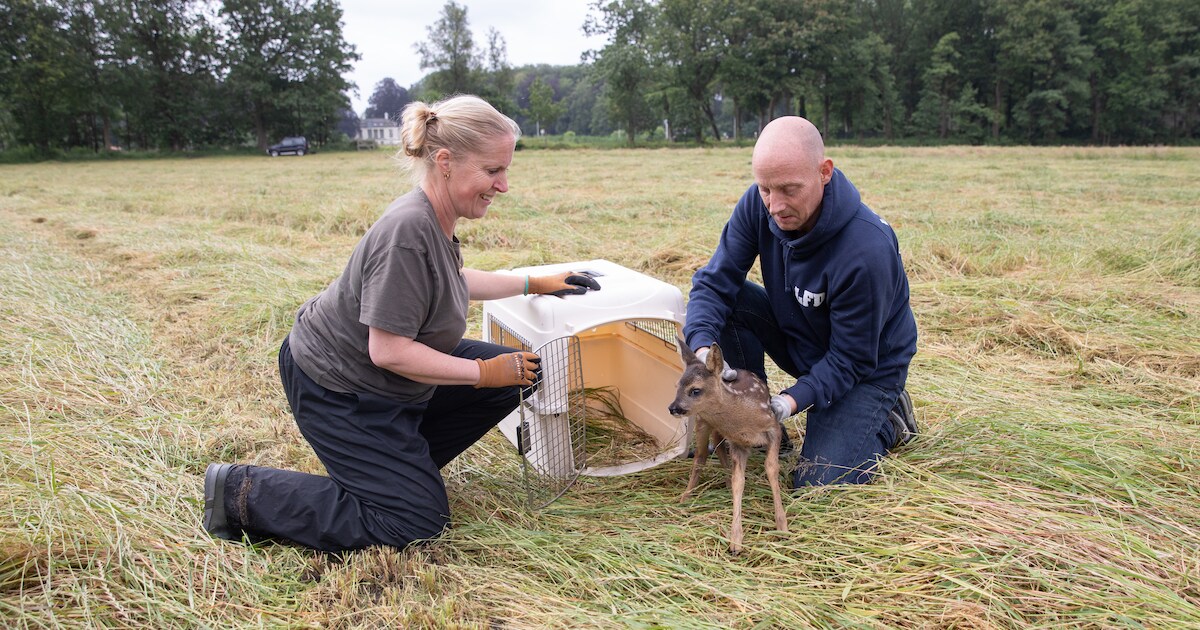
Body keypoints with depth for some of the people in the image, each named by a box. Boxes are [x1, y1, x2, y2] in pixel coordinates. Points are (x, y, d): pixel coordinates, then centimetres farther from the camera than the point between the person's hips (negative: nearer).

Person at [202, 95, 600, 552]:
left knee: (520, 373, 5)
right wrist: (484, 372, -21)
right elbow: (389, 352, -30)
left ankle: (403, 463, 15)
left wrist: (535, 284, 18)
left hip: (380, 376, 9)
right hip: (335, 388, -9)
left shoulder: (433, 221, -3)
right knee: (415, 524, -6)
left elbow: (451, 281, 19)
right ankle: (244, 494, 1)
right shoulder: (408, 232, -32)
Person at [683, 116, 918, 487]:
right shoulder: (758, 205, -19)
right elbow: (714, 280, -19)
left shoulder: (868, 250, -36)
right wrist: (703, 347, -37)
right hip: (796, 337, 6)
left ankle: (889, 421, 13)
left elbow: (851, 358, -27)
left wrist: (793, 401, -39)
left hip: (867, 368, -5)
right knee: (728, 302, -21)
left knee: (818, 485, -17)